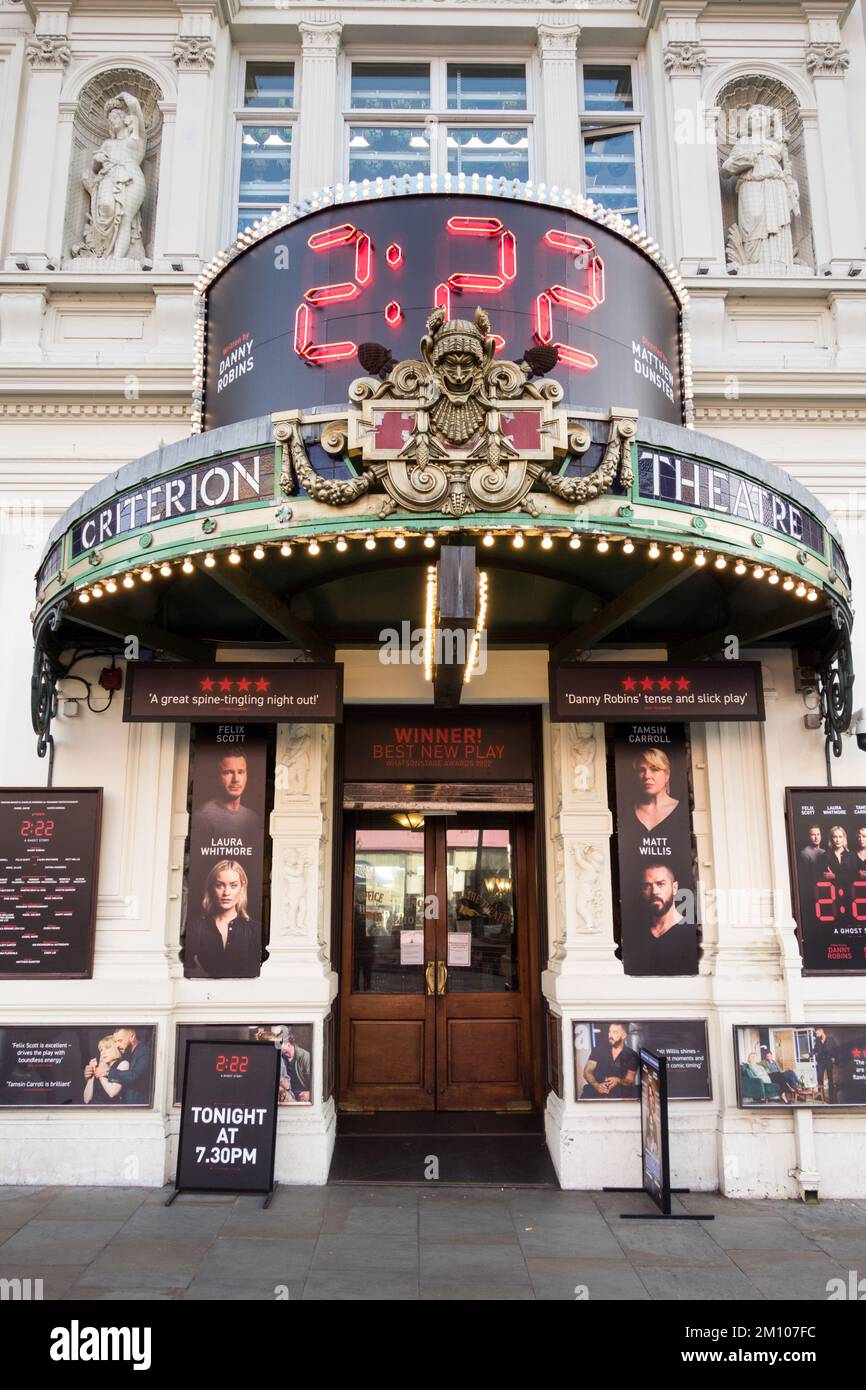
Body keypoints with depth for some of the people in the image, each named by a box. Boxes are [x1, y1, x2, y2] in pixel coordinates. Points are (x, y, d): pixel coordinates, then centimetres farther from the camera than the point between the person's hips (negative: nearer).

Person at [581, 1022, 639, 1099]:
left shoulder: (632, 1055, 5)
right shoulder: (600, 1048, 8)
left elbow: (630, 1081, 2)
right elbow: (587, 1071, 5)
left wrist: (618, 1081, -21)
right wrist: (596, 1085, -16)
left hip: (619, 1093, 2)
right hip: (596, 1090, -2)